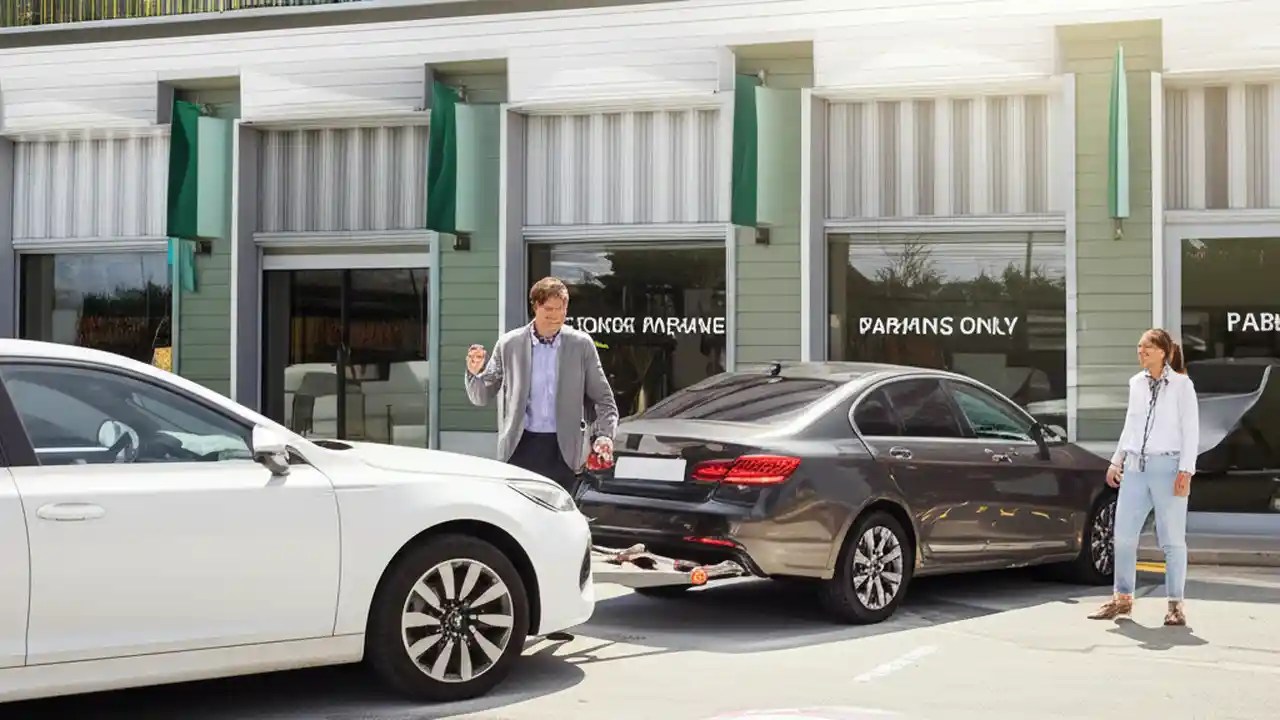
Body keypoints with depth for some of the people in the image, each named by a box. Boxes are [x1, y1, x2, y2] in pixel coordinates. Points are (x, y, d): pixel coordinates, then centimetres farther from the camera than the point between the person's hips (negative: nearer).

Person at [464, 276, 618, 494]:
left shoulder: (581, 344, 4)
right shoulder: (509, 344, 4)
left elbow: (602, 398, 9)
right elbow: (481, 397, 9)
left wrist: (604, 435, -8)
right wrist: (475, 372, -12)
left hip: (564, 451, 0)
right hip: (521, 449, 0)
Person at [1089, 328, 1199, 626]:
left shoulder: (1182, 384, -4)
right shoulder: (1136, 383, 11)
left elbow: (1191, 430, -6)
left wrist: (1186, 471, -13)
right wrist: (1117, 460, 17)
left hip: (1167, 467, -5)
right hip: (1135, 467, 5)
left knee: (1172, 538, 0)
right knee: (1123, 534, 5)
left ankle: (1176, 603, 9)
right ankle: (1123, 598, 17)